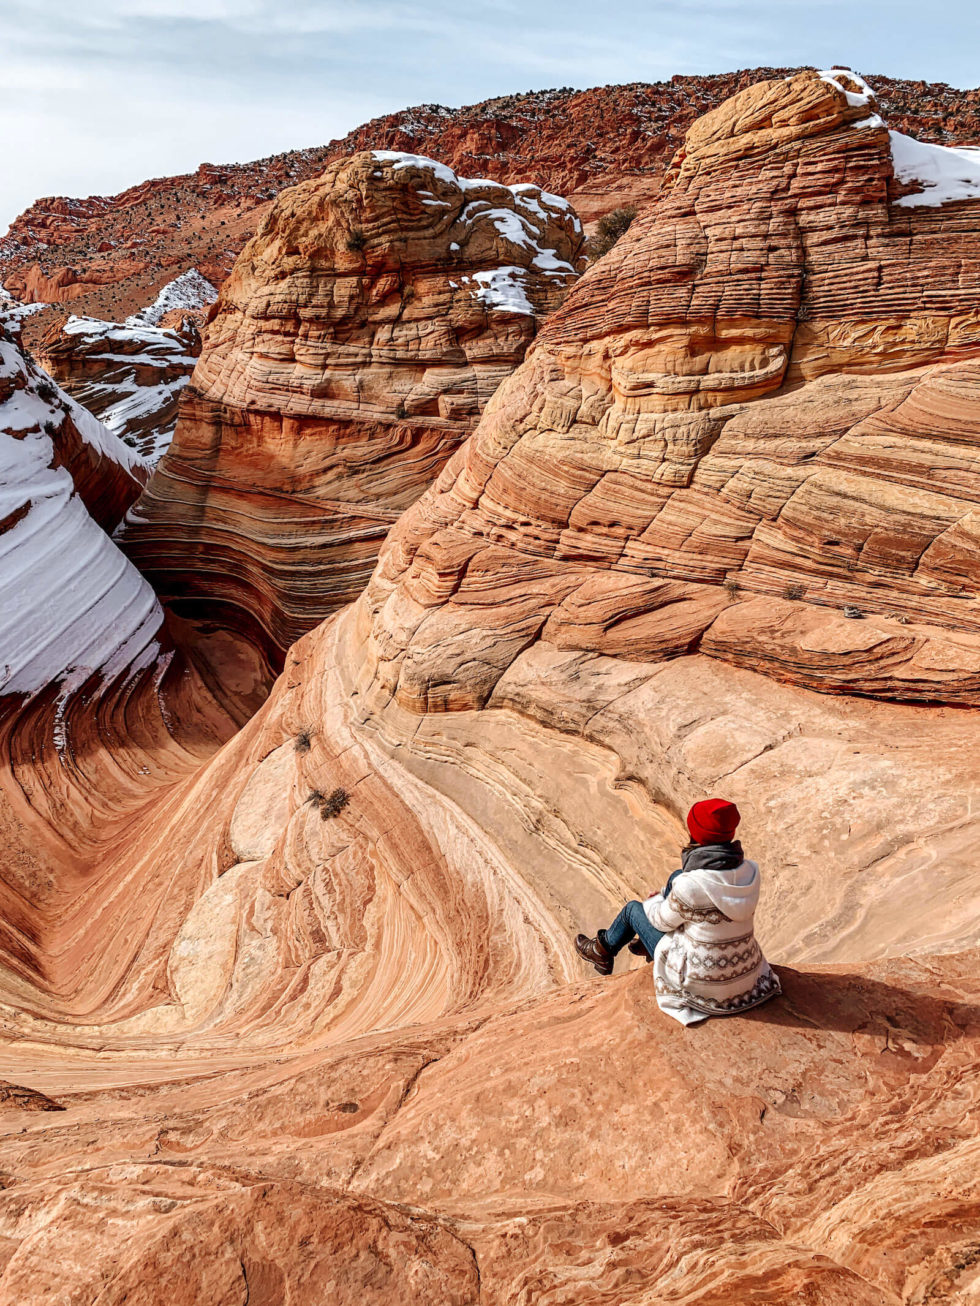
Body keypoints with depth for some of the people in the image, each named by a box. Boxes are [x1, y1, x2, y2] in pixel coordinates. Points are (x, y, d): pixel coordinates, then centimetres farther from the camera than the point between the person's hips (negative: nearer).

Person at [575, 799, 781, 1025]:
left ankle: (603, 950, 46)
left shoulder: (689, 886, -29)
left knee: (633, 909, 15)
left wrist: (653, 903, 14)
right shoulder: (749, 871, -11)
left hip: (703, 983, -6)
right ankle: (646, 945, 43)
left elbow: (663, 920, -10)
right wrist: (663, 896, 19)